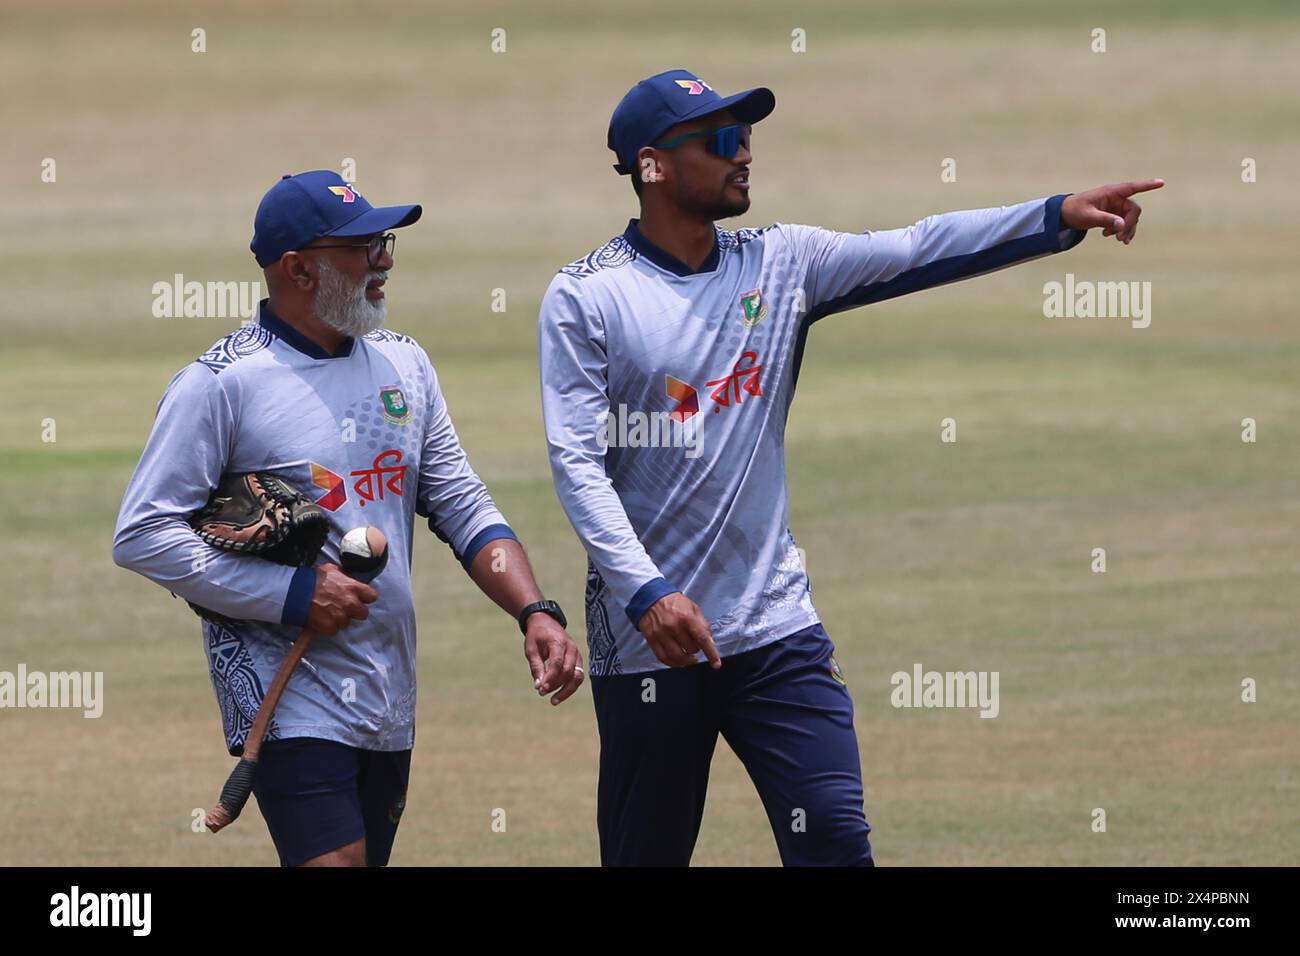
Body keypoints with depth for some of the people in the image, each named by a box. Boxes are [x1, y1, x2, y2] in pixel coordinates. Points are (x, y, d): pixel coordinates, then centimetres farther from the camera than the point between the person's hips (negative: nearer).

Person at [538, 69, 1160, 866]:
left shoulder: (781, 264, 7)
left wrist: (1060, 216, -17)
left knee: (837, 842, -6)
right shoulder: (586, 298, -5)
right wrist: (647, 593, -24)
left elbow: (915, 253, -4)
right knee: (648, 854, 5)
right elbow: (577, 463, -11)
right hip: (645, 641, -3)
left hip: (776, 629, 3)